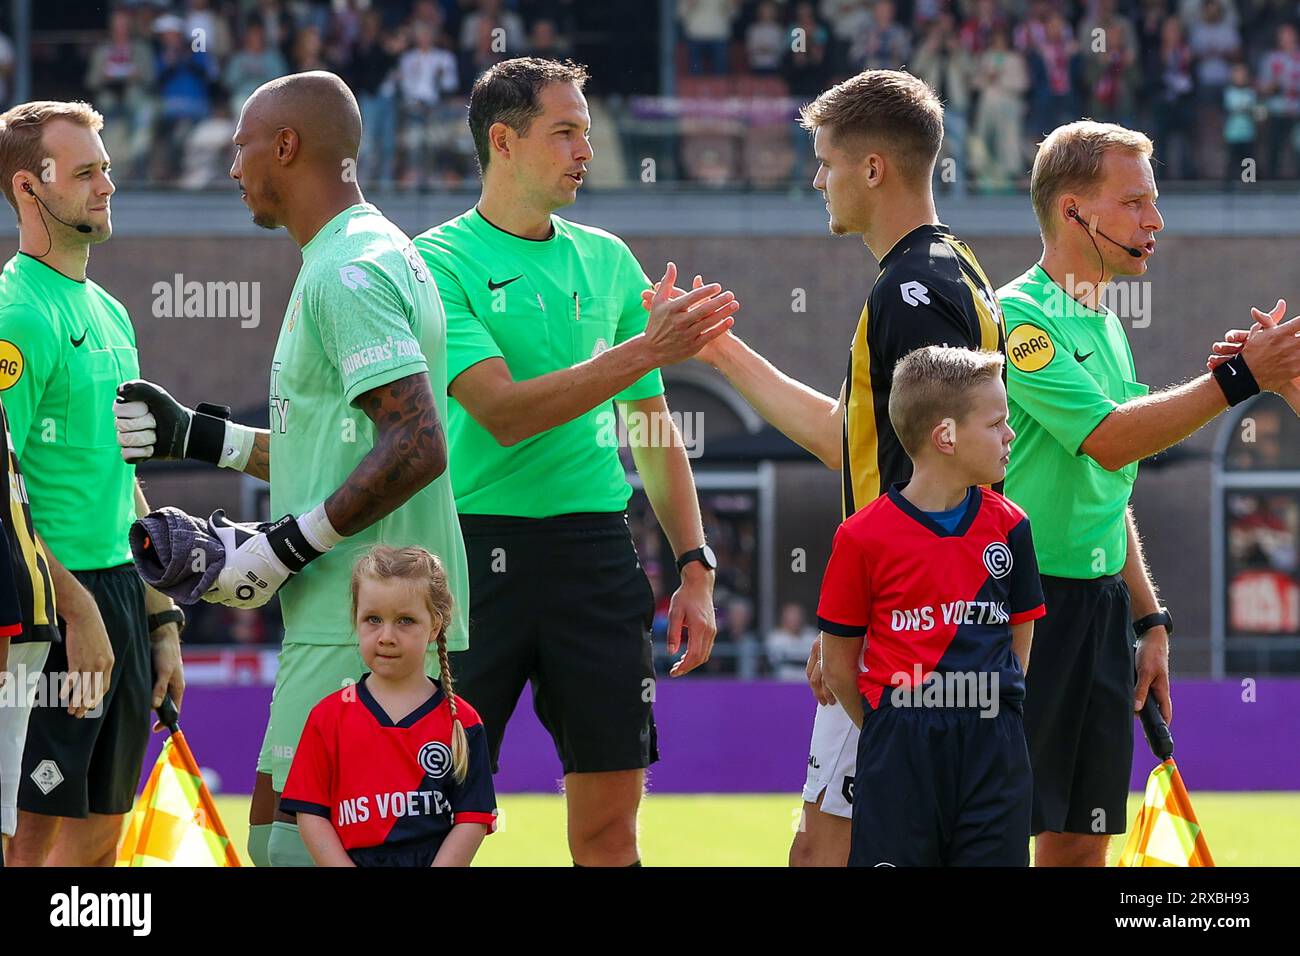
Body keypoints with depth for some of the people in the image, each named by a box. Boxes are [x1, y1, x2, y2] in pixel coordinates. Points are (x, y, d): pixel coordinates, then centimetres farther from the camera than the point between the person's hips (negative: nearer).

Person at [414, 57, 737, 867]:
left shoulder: (608, 260, 12)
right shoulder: (442, 262, -4)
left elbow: (653, 429, 18)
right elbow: (504, 413, -16)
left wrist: (695, 567, 10)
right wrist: (645, 350, -21)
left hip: (595, 549, 4)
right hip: (479, 548, -4)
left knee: (609, 828, 3)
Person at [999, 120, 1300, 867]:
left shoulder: (1107, 328, 17)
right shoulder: (1019, 318, -11)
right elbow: (1107, 438, -22)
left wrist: (1150, 622, 18)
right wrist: (1239, 379, -24)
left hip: (1102, 604, 9)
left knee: (1083, 841, 7)